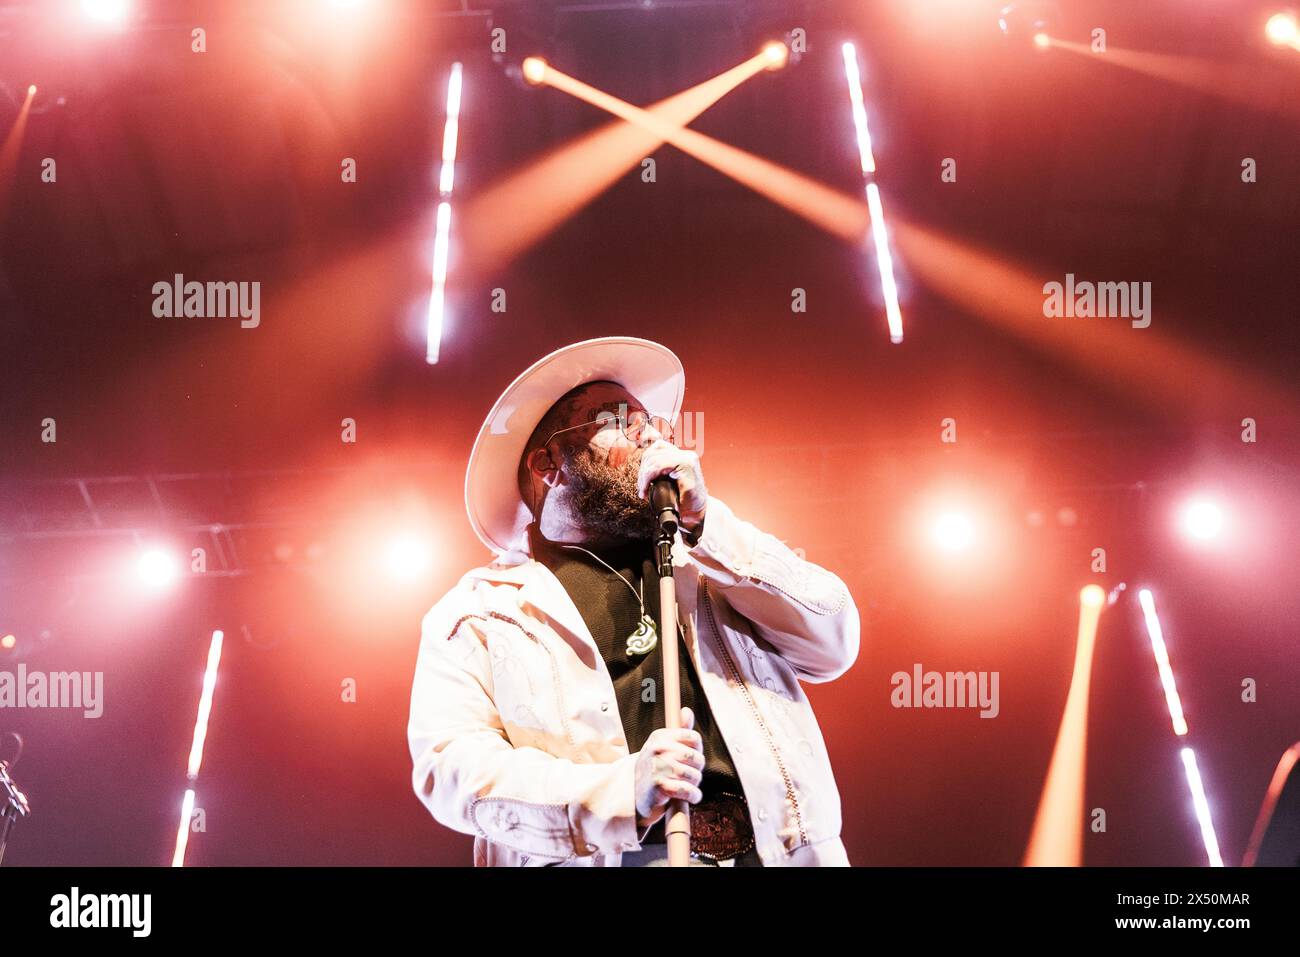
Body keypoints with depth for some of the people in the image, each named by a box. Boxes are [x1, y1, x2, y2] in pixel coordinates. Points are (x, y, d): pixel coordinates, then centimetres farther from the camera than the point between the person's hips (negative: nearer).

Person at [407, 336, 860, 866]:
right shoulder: (477, 609, 11)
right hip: (605, 856, -3)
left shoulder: (706, 563, 23)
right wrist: (621, 791, -17)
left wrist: (707, 521, 2)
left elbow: (833, 643, 11)